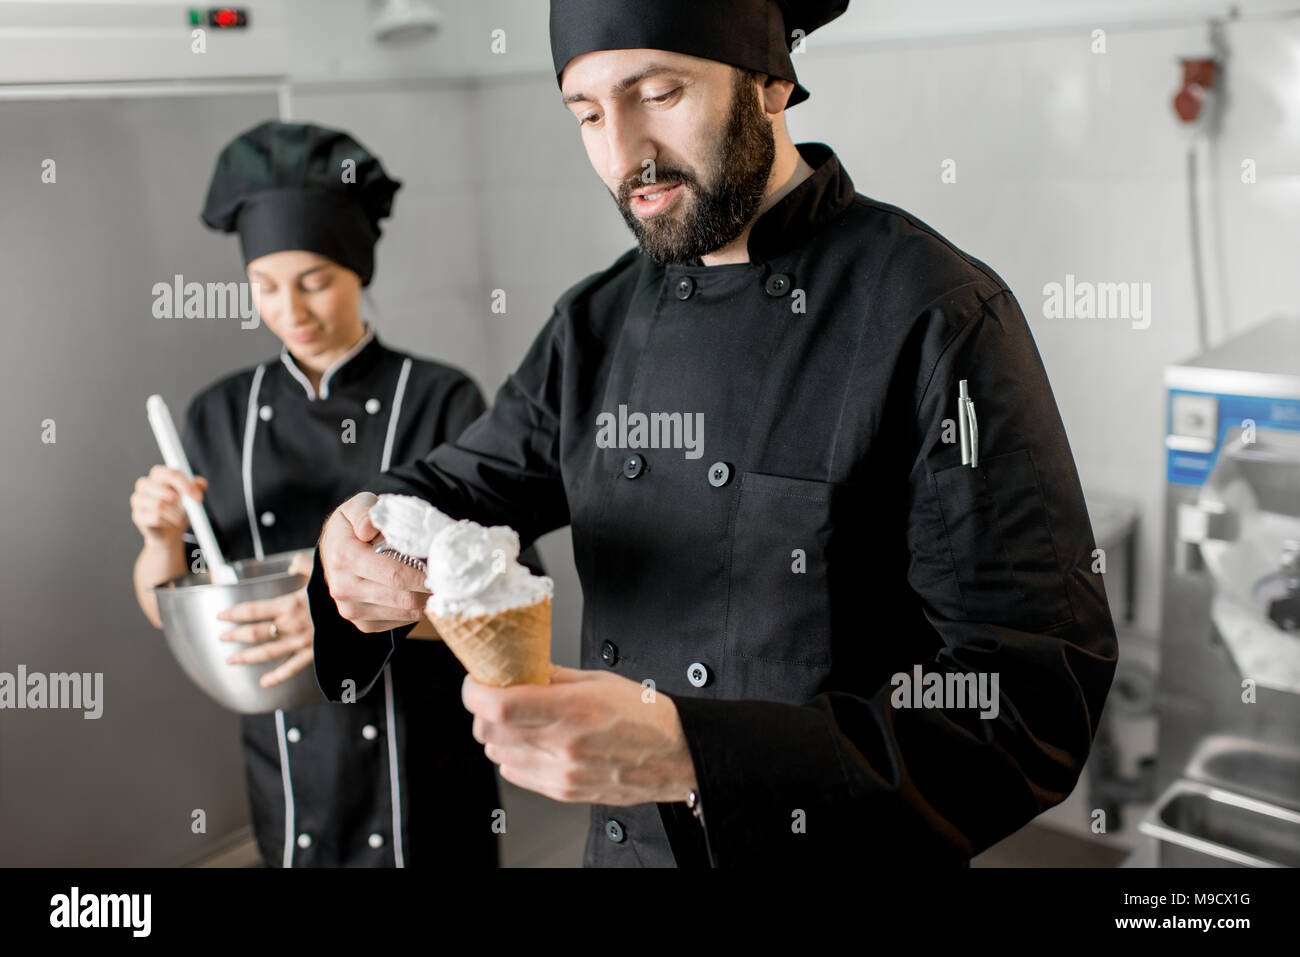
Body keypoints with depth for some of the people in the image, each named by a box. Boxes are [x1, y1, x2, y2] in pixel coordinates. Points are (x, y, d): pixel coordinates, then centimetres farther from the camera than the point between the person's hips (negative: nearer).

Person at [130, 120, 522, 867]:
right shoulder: (222, 415, 1)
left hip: (427, 766, -3)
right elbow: (167, 609, 6)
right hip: (287, 766, 4)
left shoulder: (439, 401, -11)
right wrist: (163, 534, -14)